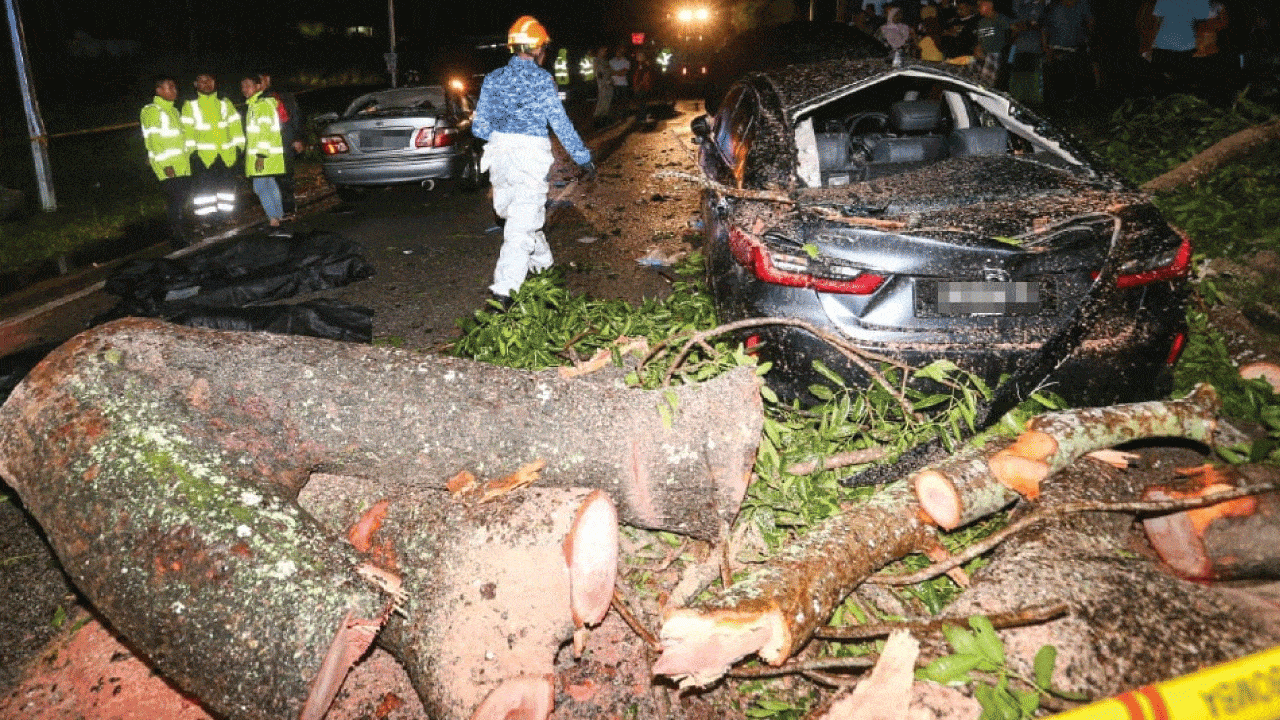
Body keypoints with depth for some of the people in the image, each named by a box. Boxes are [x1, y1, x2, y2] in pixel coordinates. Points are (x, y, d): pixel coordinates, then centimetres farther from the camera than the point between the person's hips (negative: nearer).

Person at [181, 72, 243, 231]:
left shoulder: (224, 102, 14)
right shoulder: (190, 105, 4)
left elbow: (235, 125, 14)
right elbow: (187, 130, -1)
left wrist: (238, 146, 6)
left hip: (226, 154, 3)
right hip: (202, 155, -3)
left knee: (227, 186, 8)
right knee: (204, 187, -5)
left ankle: (226, 216, 20)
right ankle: (204, 220, 1)